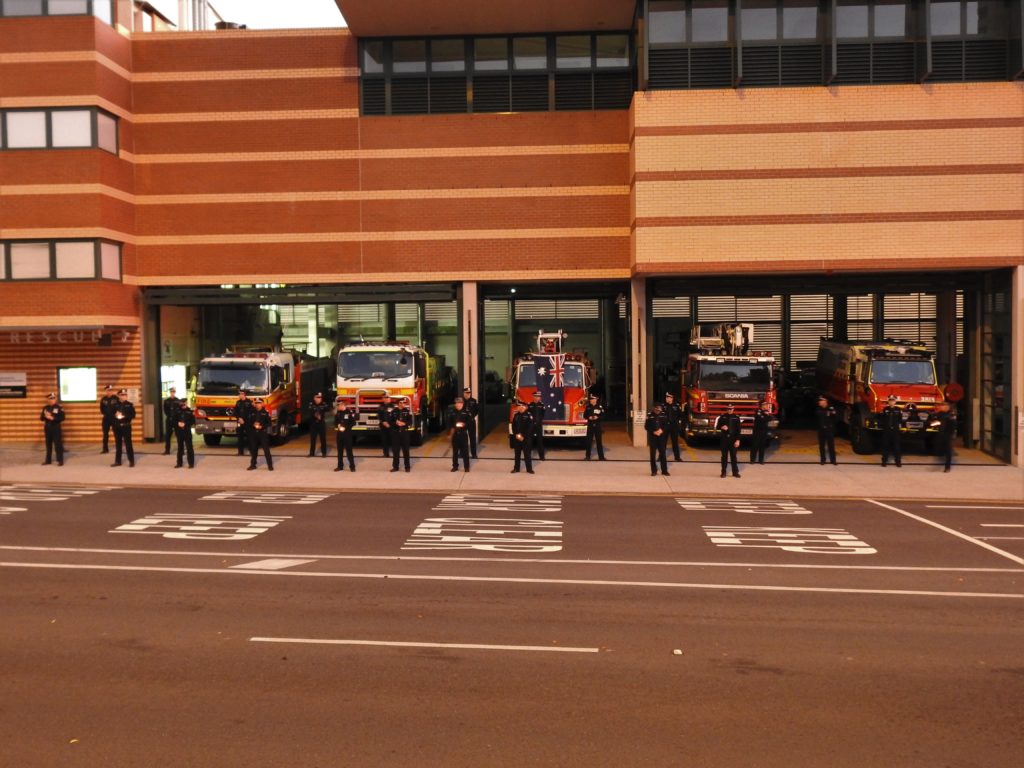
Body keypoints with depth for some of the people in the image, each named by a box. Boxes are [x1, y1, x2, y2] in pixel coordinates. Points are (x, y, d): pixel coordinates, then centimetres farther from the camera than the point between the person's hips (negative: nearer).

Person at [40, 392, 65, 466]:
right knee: (48, 445, 12)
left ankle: (60, 461, 2)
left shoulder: (59, 407, -8)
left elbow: (62, 418, -14)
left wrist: (52, 418, -21)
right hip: (47, 428, 5)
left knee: (58, 445, -3)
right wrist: (45, 416, -13)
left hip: (56, 428, -5)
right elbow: (41, 418, 9)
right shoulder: (45, 408, 8)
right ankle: (48, 460, 20)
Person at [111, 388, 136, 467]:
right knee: (118, 444, 9)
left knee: (128, 444, -3)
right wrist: (115, 415, -11)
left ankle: (131, 461, 2)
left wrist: (124, 416, -17)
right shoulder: (115, 405, 6)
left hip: (126, 426, -3)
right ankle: (118, 461, 16)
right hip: (117, 426, 3)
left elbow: (133, 415, -5)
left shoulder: (129, 405, -1)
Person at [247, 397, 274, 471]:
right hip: (253, 433, 3)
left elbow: (269, 423, -1)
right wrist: (253, 425, -12)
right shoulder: (252, 413, 7)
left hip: (263, 433, -3)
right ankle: (253, 464, 20)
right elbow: (248, 422, 8)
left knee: (266, 449, -6)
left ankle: (270, 465, -2)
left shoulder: (265, 413, -1)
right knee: (253, 449, 8)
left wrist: (262, 426, -14)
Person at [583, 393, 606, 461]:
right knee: (589, 441, 3)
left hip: (598, 426, -2)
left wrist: (597, 417, -20)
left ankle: (601, 456, 8)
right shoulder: (588, 407, 5)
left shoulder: (600, 407, -3)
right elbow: (585, 415, 8)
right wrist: (589, 417, -12)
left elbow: (603, 416, -3)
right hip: (590, 425, 2)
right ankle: (588, 456, 9)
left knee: (599, 441, 3)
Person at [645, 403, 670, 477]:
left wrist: (662, 430, -14)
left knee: (662, 453, 3)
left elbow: (667, 425, 4)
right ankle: (654, 471, 10)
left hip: (662, 437, 1)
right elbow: (646, 426, -3)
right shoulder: (649, 415, -4)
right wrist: (653, 431, -15)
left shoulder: (663, 415, 1)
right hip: (652, 437, -1)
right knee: (653, 454, 2)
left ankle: (664, 470, 11)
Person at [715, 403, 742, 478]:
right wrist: (722, 427, -18)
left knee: (733, 455, 3)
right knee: (724, 456, 5)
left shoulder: (736, 418, 2)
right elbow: (717, 427, 5)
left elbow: (738, 430, 0)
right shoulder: (722, 417, 2)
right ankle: (723, 472, 10)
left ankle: (735, 472, 9)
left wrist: (737, 440, -7)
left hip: (733, 439, 0)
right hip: (724, 438, 0)